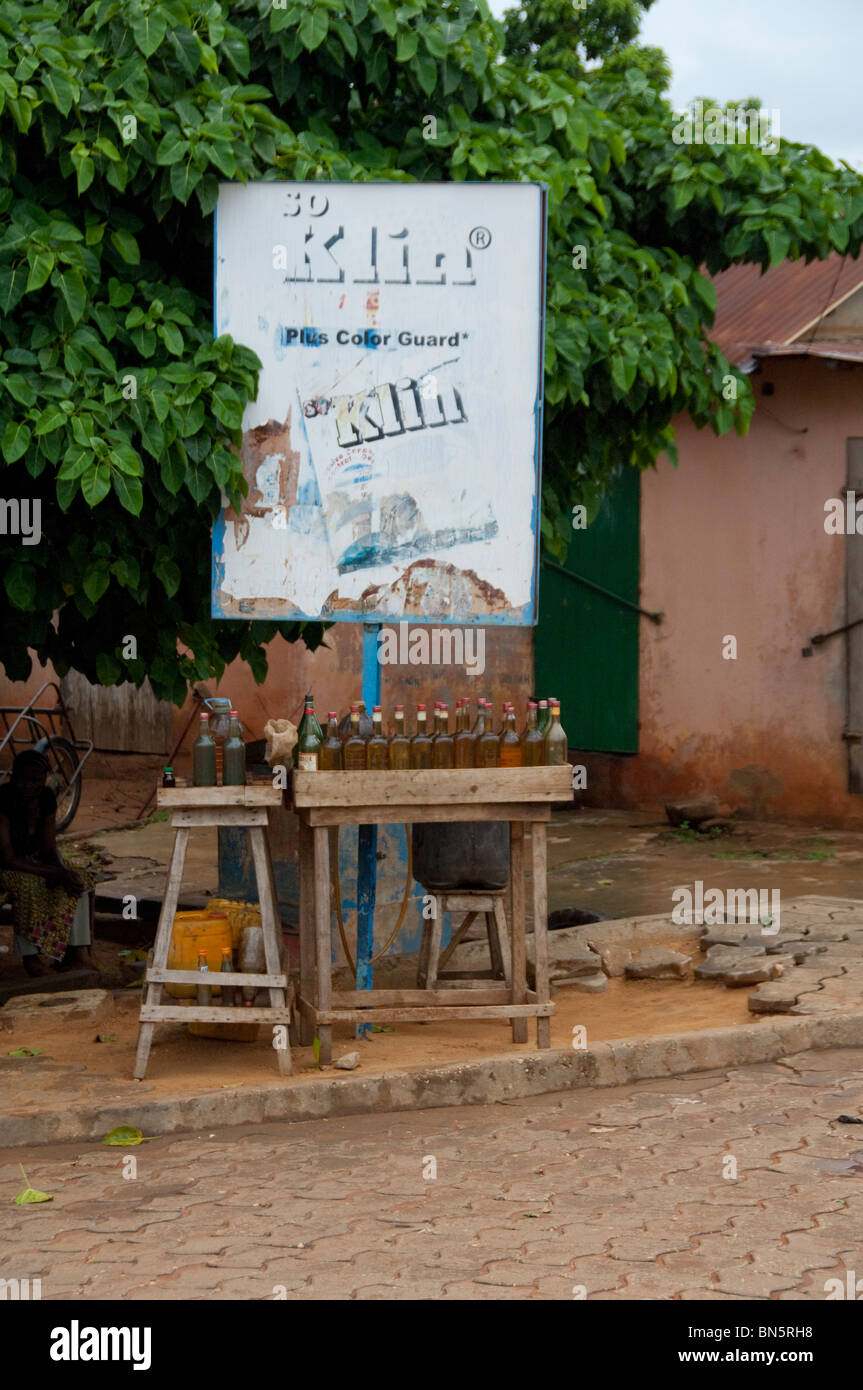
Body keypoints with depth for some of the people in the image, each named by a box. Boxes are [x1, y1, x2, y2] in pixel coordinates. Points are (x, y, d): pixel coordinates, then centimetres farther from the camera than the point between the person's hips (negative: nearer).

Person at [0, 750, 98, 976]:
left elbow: (49, 849, -4)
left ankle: (80, 952, -18)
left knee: (79, 881, -15)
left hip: (35, 860, 6)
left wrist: (64, 872, -27)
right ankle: (30, 956, -28)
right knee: (29, 885, -36)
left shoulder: (47, 798, -8)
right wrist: (57, 873, -30)